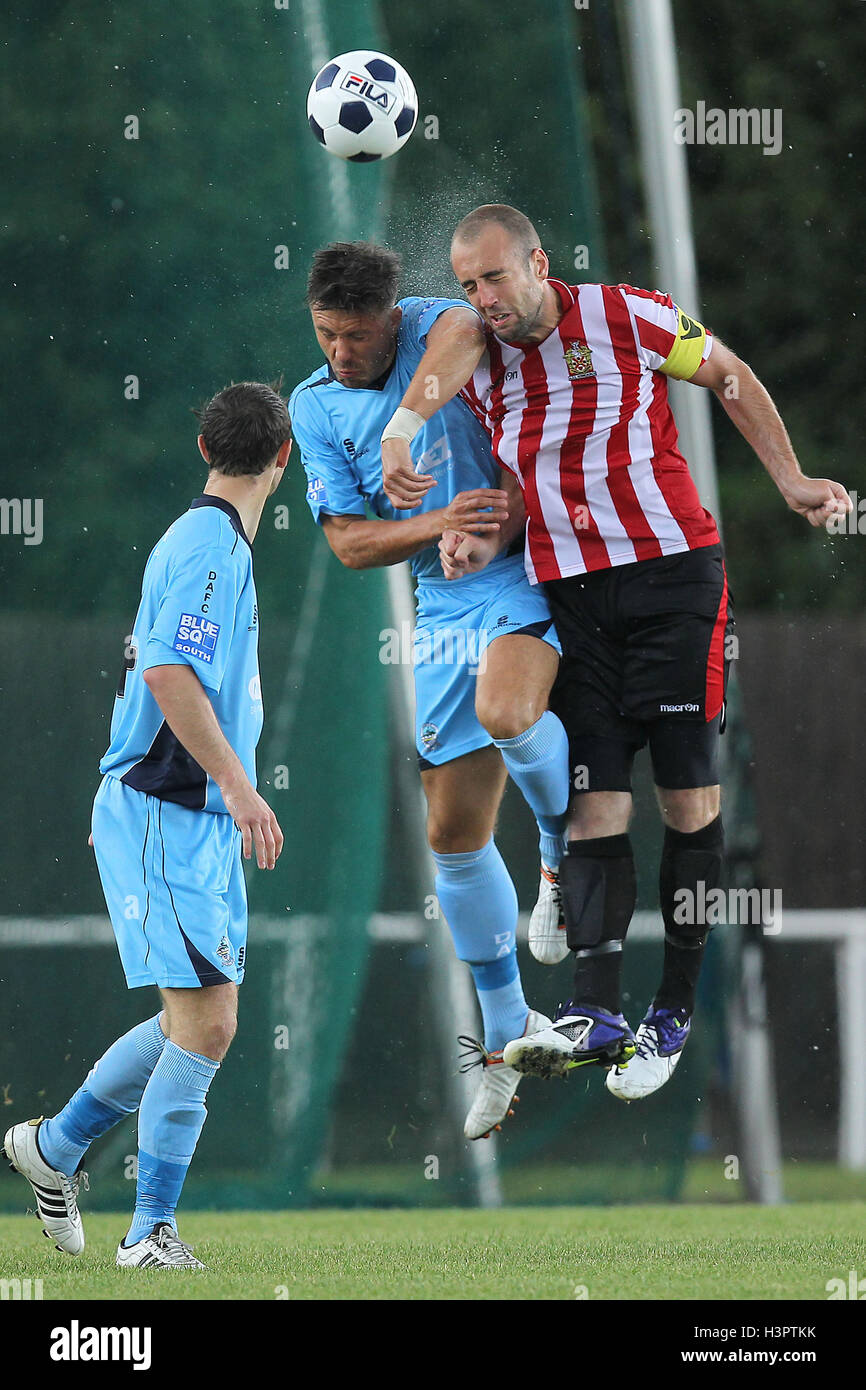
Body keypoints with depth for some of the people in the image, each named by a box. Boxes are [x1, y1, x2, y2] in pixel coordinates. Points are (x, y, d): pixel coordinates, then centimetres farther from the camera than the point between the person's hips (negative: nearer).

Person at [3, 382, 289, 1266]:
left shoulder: (211, 541, 16)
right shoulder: (209, 544, -15)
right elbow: (168, 674, -24)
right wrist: (238, 784, -25)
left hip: (201, 819, 10)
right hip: (164, 816, -10)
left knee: (201, 1019, 12)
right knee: (206, 1020, -12)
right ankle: (151, 1231, -8)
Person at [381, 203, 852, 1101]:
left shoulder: (628, 318, -5)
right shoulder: (477, 363, 7)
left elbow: (730, 378, 9)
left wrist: (789, 483, 5)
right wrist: (478, 533, -3)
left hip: (671, 573, -3)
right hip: (568, 595, 3)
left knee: (688, 791, -1)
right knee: (594, 799, -6)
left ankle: (675, 1009, 6)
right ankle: (594, 1012, -16)